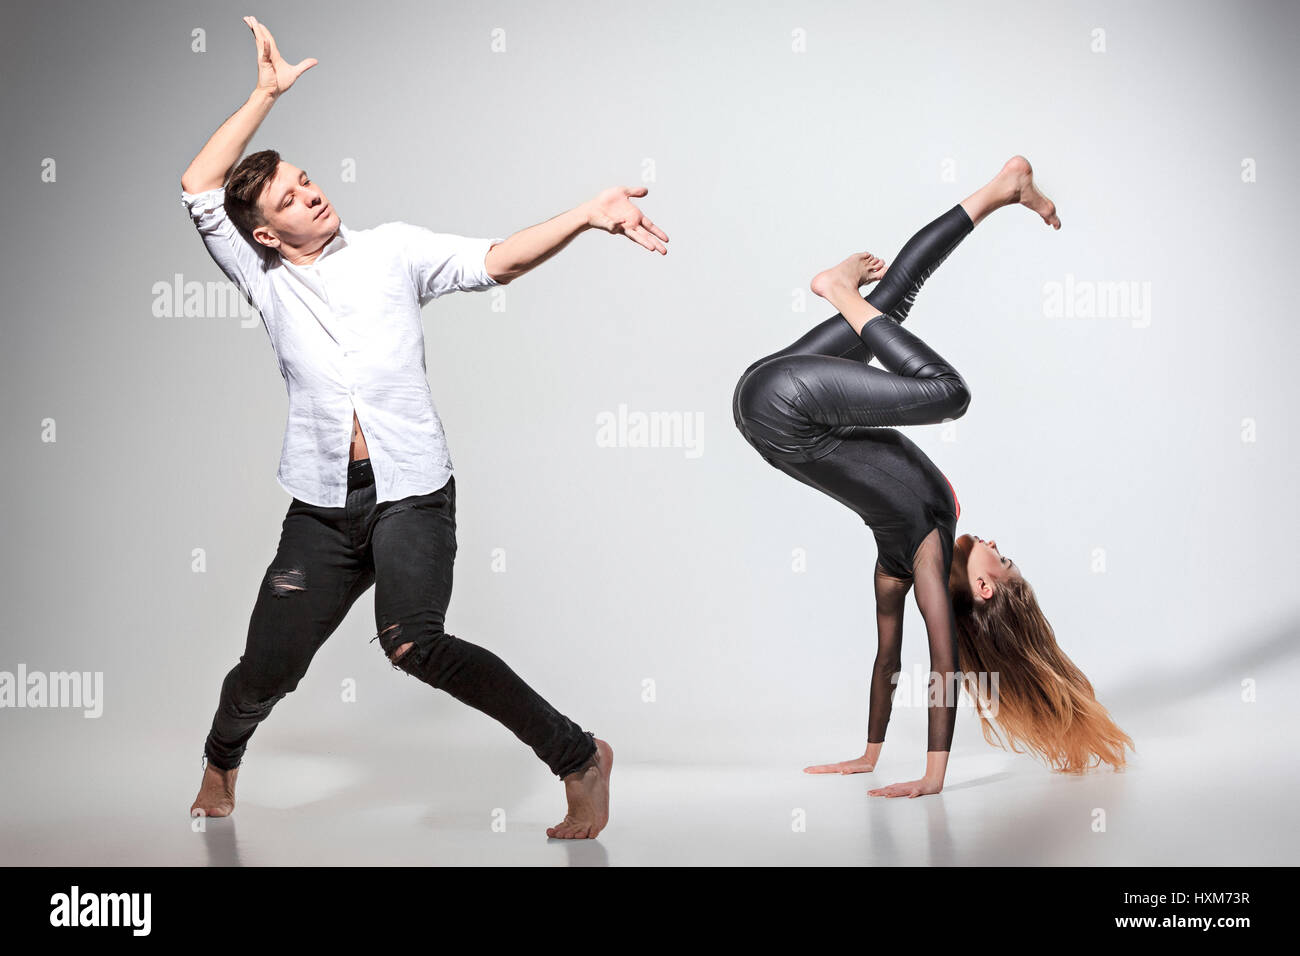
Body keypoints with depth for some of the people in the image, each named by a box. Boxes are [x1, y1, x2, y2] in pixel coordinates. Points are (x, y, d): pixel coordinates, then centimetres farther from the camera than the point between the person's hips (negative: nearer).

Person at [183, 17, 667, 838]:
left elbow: (497, 262, -6)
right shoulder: (265, 279, 9)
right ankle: (221, 761, 45)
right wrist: (267, 93, 1)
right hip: (323, 505, 3)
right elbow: (199, 190, 2)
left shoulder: (393, 250, 4)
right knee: (267, 668, 10)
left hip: (412, 492, -3)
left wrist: (589, 214, -20)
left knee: (412, 642, -27)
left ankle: (580, 757, -18)